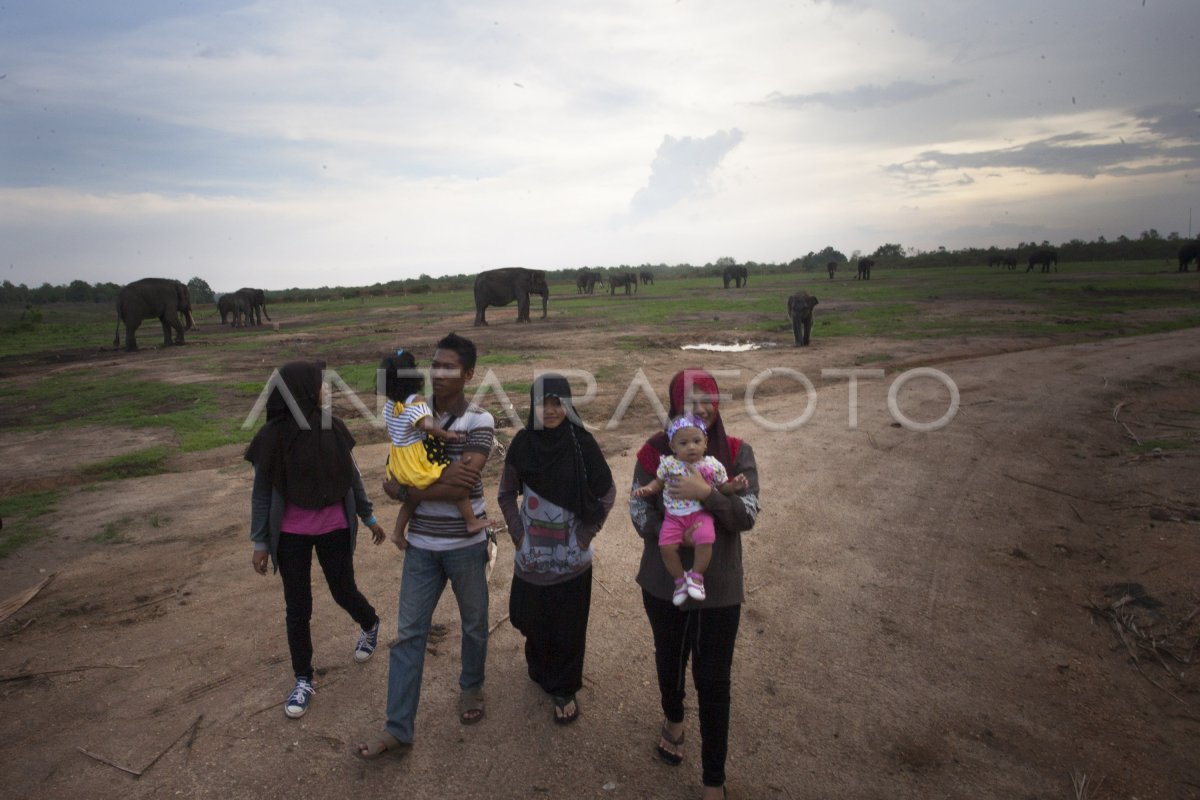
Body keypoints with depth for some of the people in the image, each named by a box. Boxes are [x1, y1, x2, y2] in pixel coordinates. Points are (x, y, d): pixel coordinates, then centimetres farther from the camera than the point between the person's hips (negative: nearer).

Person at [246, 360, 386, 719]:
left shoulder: (332, 428, -8)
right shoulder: (272, 436, -14)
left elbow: (352, 476, 4)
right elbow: (261, 492, -5)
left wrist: (368, 516, 12)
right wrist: (260, 542, -2)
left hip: (334, 530, 1)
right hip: (291, 537, -1)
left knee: (344, 591, 15)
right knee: (298, 608, 9)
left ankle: (370, 625, 48)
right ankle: (303, 680, 28)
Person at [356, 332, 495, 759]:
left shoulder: (479, 421, -12)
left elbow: (463, 486, -22)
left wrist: (417, 484, -15)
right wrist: (444, 479, -21)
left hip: (466, 543, -3)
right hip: (421, 544, 3)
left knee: (474, 623, 17)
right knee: (408, 633, 6)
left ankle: (471, 687, 44)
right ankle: (398, 729, 18)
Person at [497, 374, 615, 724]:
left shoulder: (582, 443, -11)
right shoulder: (523, 443, -6)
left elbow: (607, 493, -2)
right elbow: (506, 494, 6)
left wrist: (585, 534, -5)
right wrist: (518, 533, -1)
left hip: (571, 557, -1)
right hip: (532, 557, 2)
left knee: (568, 626, 8)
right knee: (533, 620, 15)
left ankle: (564, 689, 30)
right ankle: (539, 669, 44)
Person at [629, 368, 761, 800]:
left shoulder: (736, 452, -9)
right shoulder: (656, 450, -7)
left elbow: (748, 515, -15)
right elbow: (639, 508, -7)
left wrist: (706, 493, -31)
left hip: (719, 586, -1)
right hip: (663, 581, 2)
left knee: (713, 680, 6)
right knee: (669, 658, 24)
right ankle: (673, 720, 56)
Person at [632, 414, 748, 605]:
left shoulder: (712, 465, -1)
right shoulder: (668, 464, -1)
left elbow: (723, 488, 11)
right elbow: (658, 483, 14)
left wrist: (735, 485, -8)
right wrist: (646, 488, -4)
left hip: (701, 514, -1)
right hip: (674, 516, 1)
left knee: (705, 540, -27)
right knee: (666, 546, -16)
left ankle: (696, 576, -3)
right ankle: (680, 579, 8)